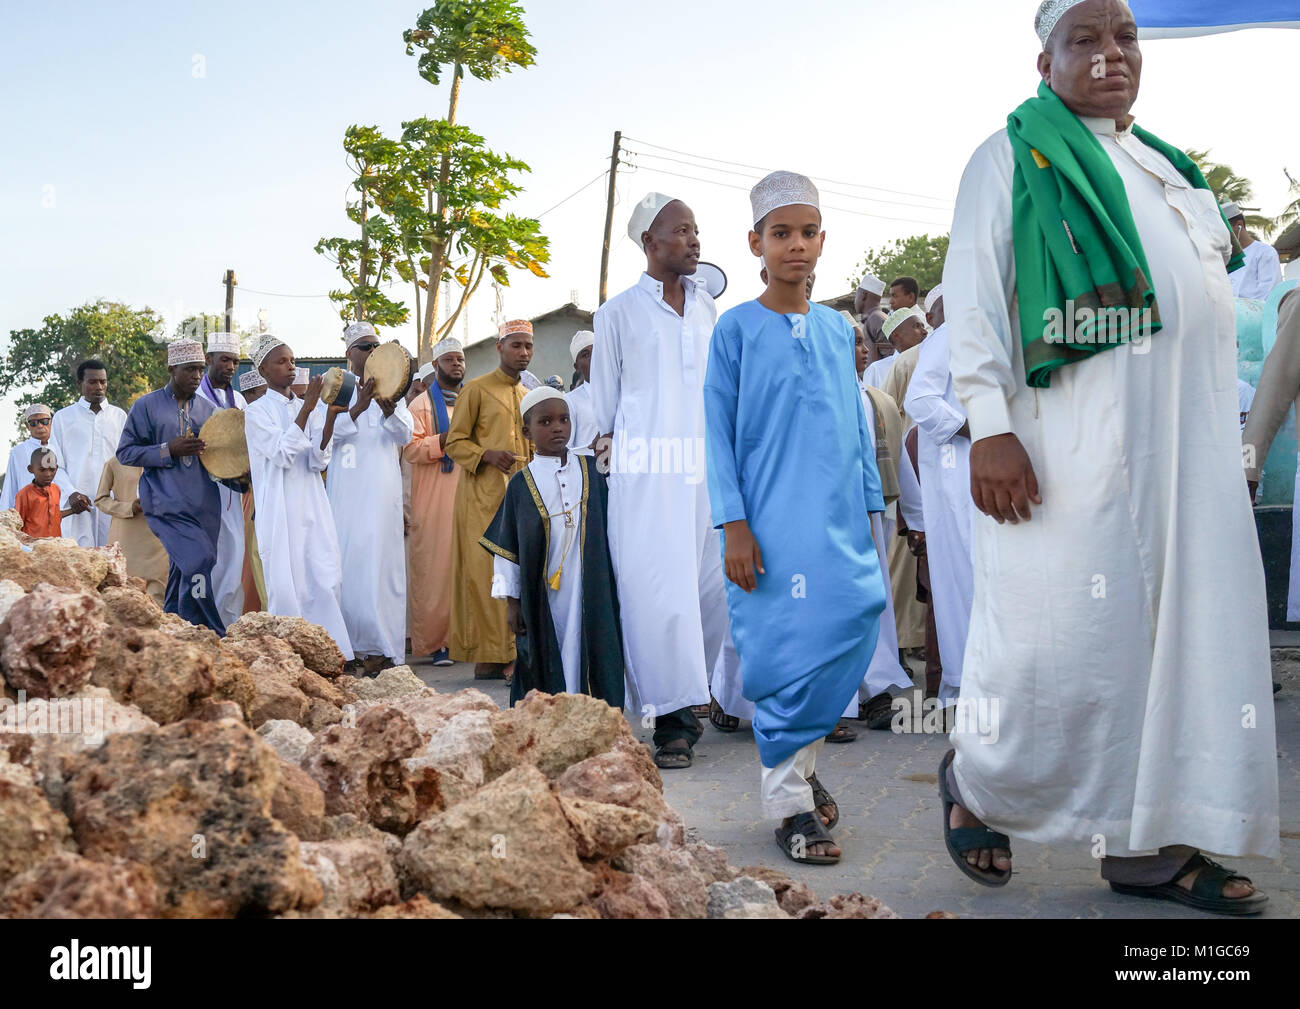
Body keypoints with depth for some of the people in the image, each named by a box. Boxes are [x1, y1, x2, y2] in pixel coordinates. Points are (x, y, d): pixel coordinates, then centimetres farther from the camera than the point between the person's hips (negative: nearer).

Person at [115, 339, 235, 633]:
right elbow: (125, 452, 0)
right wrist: (169, 450, -12)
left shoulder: (207, 409, 15)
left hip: (204, 504, 5)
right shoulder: (147, 406, 3)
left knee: (182, 571, 8)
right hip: (167, 504, -5)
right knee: (198, 560, -20)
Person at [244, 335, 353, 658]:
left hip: (313, 507, 4)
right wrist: (307, 408, -16)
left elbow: (318, 460, 3)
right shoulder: (256, 412, 2)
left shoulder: (310, 408, 13)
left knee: (327, 579, -3)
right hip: (278, 510, -4)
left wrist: (330, 419, -12)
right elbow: (282, 453, -13)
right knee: (286, 584, -5)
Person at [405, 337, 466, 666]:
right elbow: (411, 449, -8)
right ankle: (435, 641, 0)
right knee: (434, 567, -6)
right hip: (434, 500, -4)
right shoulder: (422, 404, 4)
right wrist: (445, 440, -18)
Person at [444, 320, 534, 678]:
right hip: (483, 497, -6)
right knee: (485, 572, -8)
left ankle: (512, 653, 7)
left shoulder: (527, 396, 20)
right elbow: (455, 443, -2)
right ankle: (487, 657, -6)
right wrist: (487, 455, -19)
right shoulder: (476, 389, 2)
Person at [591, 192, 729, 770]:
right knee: (658, 590, -10)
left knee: (710, 586, 2)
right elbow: (604, 402, 8)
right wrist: (609, 458, 3)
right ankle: (674, 719, -7)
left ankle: (690, 695, 18)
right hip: (647, 471, -4)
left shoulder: (708, 308, 17)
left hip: (708, 465, 4)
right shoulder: (619, 313, 6)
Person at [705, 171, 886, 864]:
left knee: (854, 624, 0)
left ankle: (798, 758, 21)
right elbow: (718, 432, -2)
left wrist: (868, 508, 13)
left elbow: (856, 425, 17)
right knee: (786, 650, -7)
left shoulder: (838, 328, 14)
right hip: (772, 523, -4)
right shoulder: (736, 329, 1)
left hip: (839, 521, 5)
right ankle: (789, 800, 5)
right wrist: (733, 525, -9)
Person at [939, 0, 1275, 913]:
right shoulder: (1014, 157, 3)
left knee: (1185, 630, 2)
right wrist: (988, 427, -18)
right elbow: (973, 293, -6)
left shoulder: (1167, 168, 23)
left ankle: (1150, 842, 10)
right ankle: (975, 779, 17)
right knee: (1060, 635, -8)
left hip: (1190, 441, 7)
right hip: (1075, 442, -6)